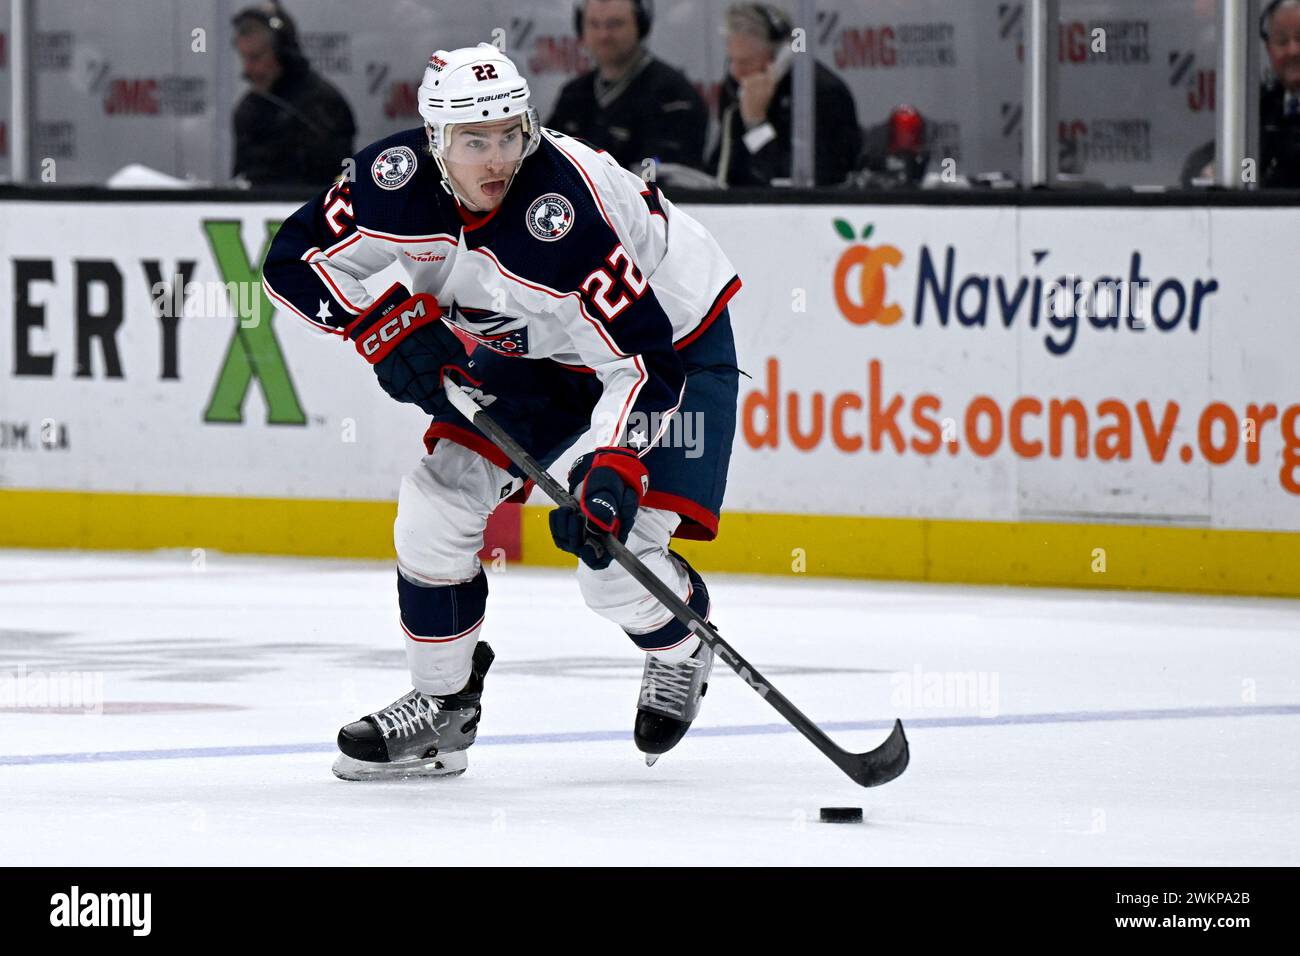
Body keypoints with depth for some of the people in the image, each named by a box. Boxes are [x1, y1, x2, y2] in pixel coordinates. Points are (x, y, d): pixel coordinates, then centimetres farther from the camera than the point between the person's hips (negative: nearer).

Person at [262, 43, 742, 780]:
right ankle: (443, 706, 12)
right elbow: (297, 262, -10)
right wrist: (389, 326, -24)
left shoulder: (566, 213, -38)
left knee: (616, 563, -16)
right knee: (440, 498, -5)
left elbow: (644, 362, -37)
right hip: (537, 347, 6)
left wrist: (612, 472, -47)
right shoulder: (397, 181, -22)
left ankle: (683, 650, 19)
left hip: (675, 337, -6)